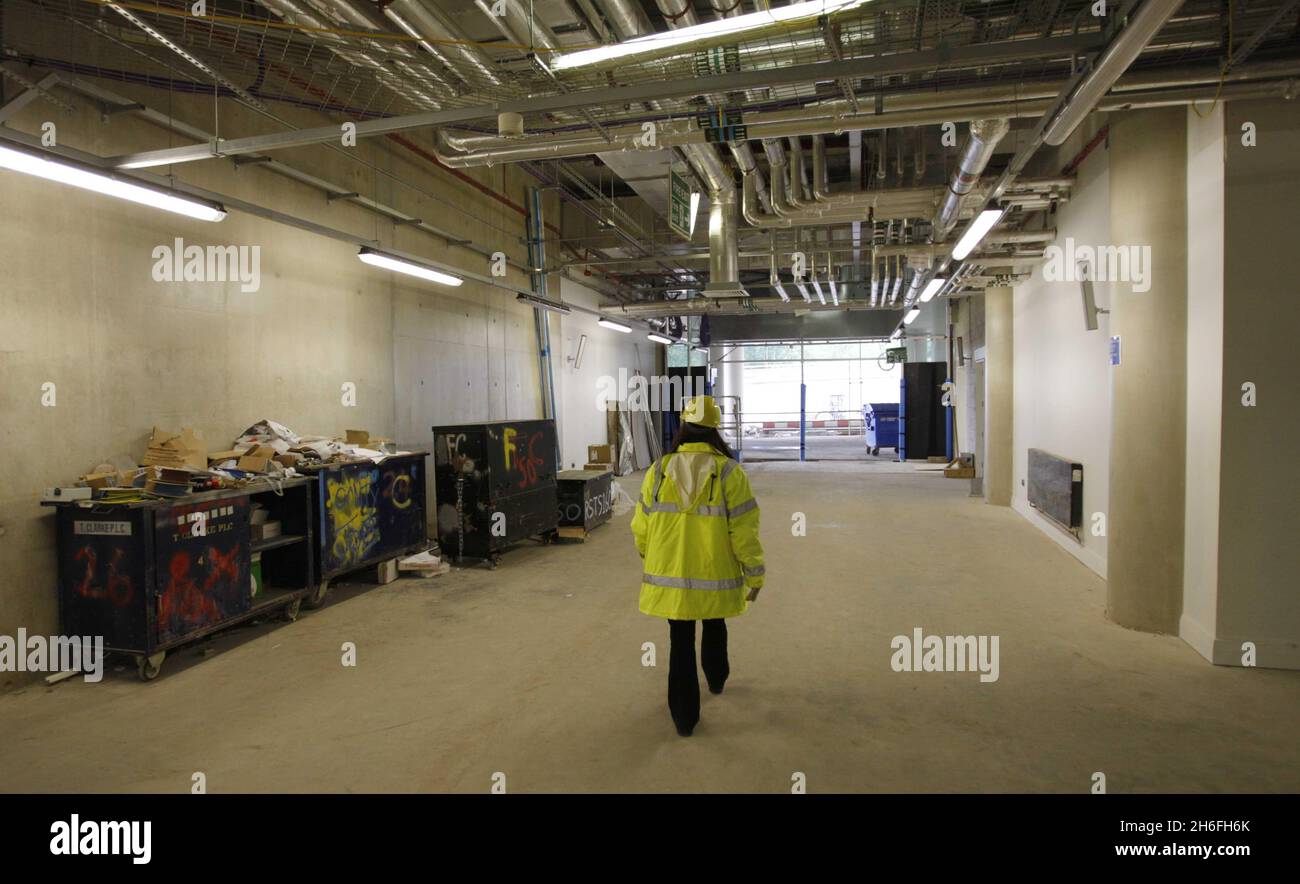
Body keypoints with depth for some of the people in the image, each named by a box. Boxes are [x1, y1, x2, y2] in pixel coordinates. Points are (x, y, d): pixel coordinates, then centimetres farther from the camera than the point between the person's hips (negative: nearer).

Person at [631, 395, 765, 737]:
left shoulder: (659, 470, -7)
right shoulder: (728, 472, -14)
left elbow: (642, 526, 0)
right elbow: (744, 531, -13)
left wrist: (648, 558, 20)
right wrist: (754, 576, -2)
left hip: (669, 578, 0)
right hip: (715, 578, 0)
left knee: (681, 643, 14)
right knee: (714, 627, 28)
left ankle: (684, 716, 20)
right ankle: (716, 679, 51)